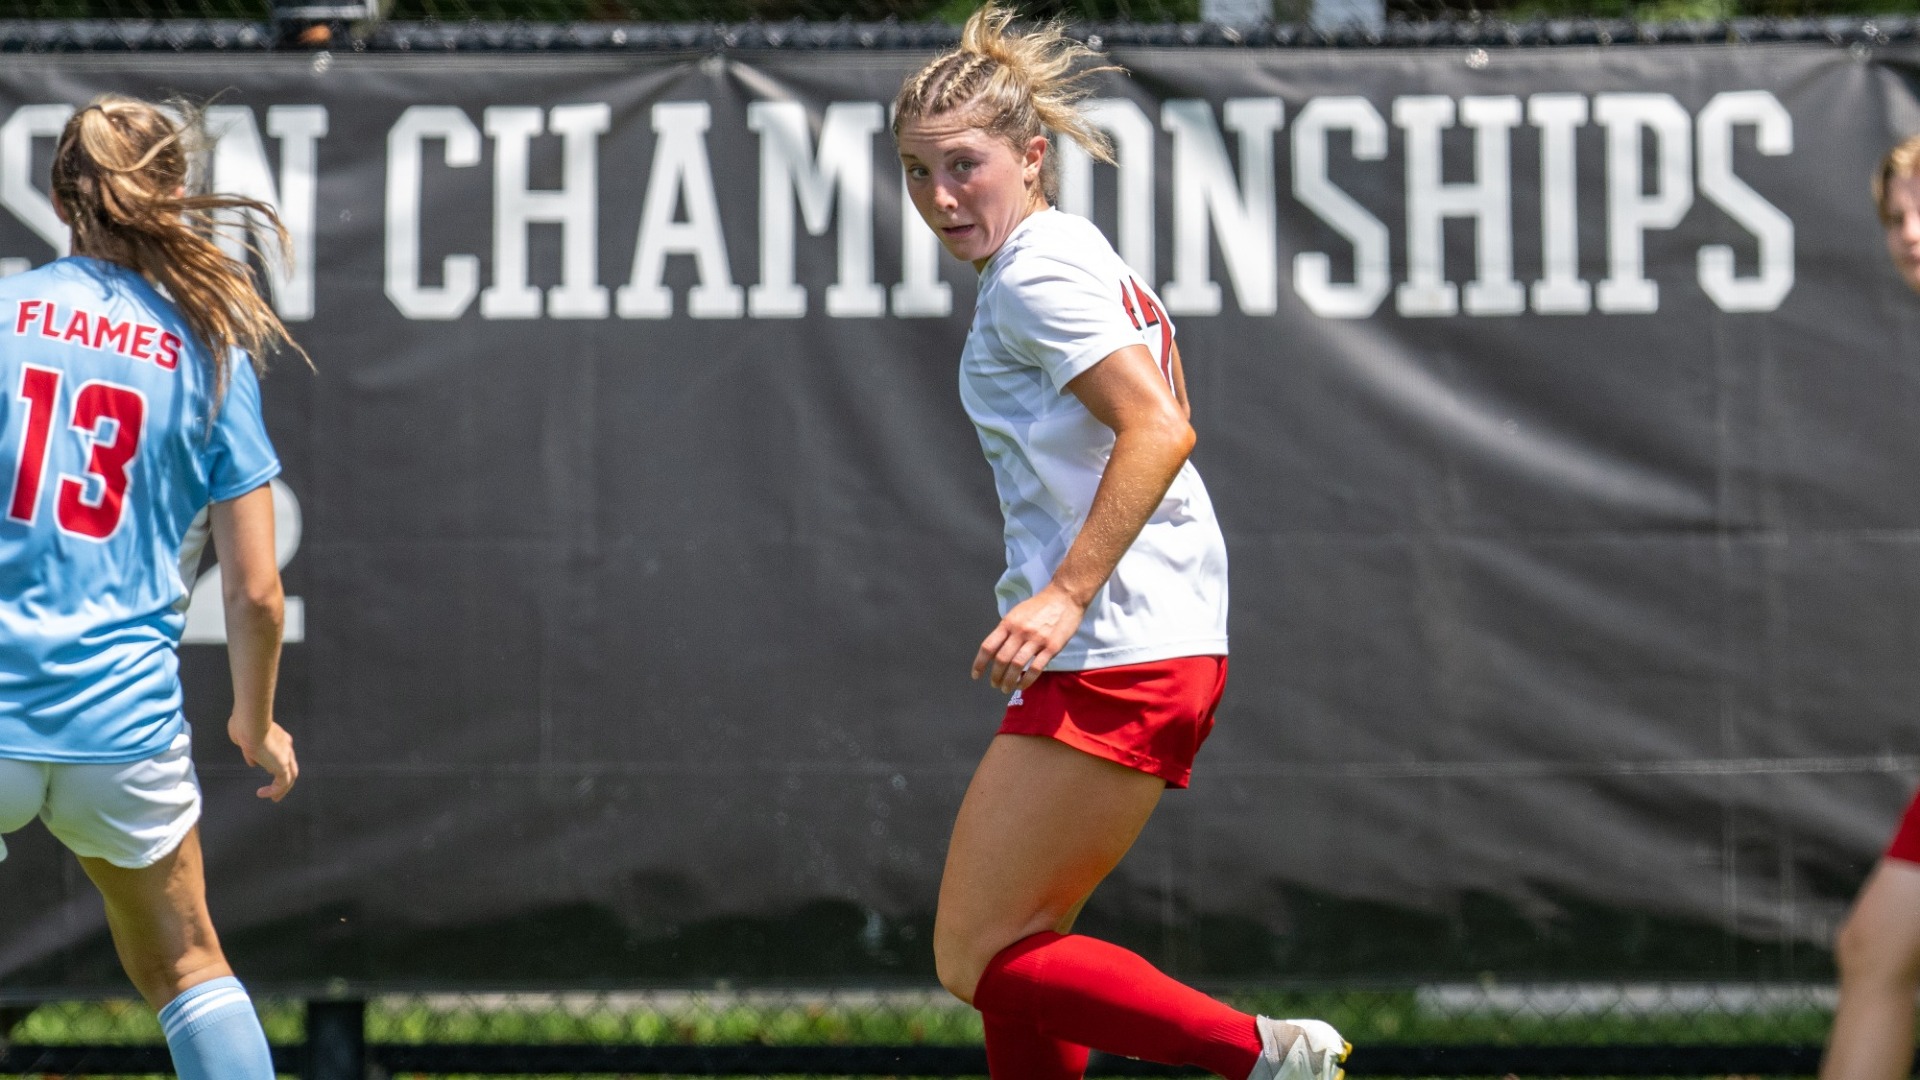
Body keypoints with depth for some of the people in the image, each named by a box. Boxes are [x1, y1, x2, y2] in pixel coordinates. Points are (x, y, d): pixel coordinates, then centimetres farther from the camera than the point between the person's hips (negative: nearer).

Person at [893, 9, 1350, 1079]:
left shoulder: (1036, 273, -12)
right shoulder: (1084, 255, 18)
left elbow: (1159, 429, -22)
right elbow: (1163, 423, 27)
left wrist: (1067, 595, -27)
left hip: (1115, 661, -10)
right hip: (1176, 645, 10)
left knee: (977, 959, -8)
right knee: (1014, 945, 15)